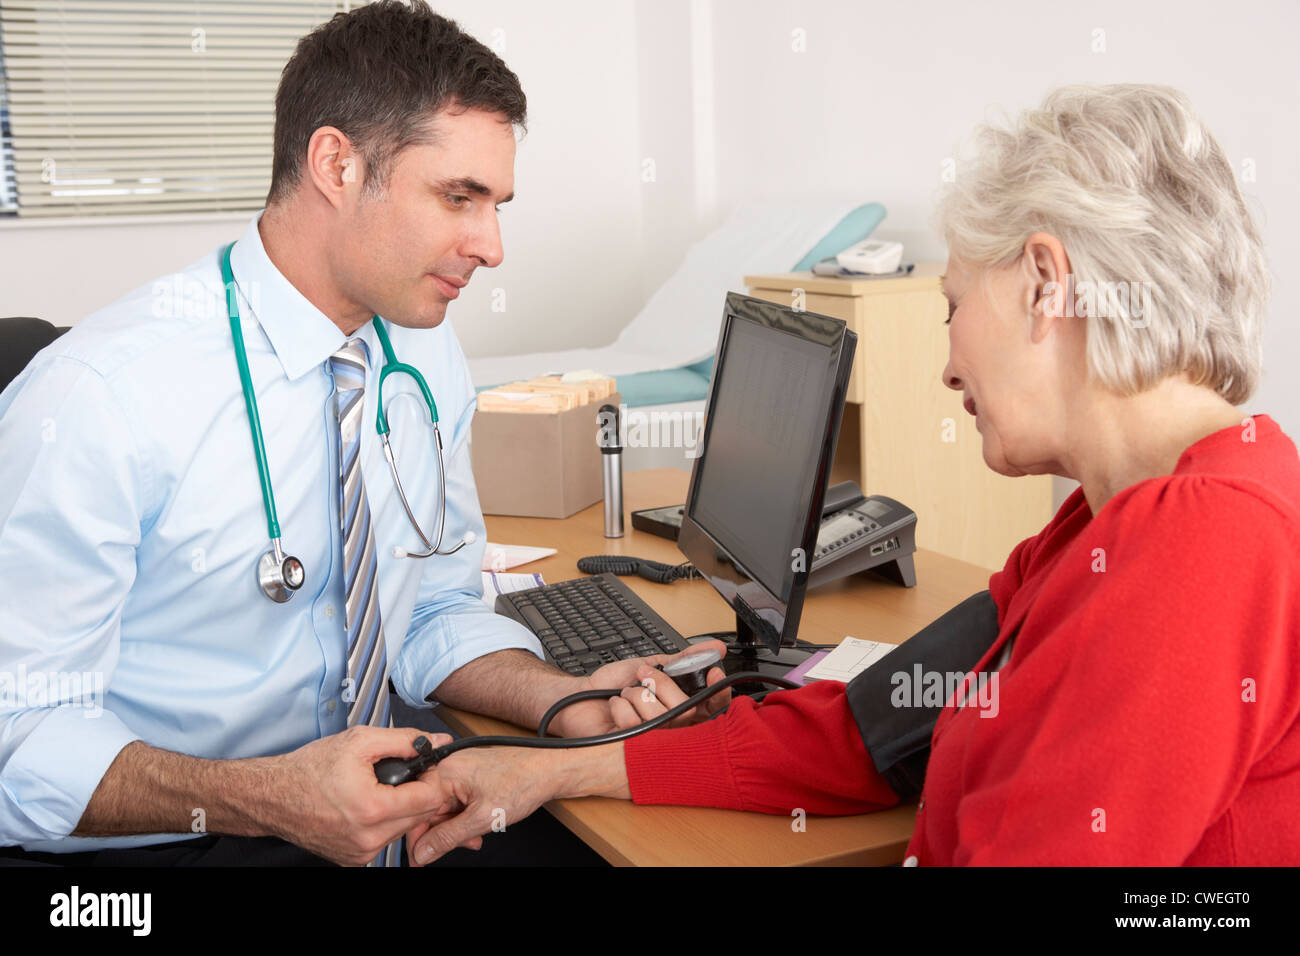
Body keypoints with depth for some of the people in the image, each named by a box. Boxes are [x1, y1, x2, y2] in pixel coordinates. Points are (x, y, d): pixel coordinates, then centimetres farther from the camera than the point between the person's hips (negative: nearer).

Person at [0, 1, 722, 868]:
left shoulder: (428, 358, 0)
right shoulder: (98, 399, -20)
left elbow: (436, 613, 8)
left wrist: (569, 702, -9)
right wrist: (263, 799, -31)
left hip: (367, 809, 5)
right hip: (142, 846, -4)